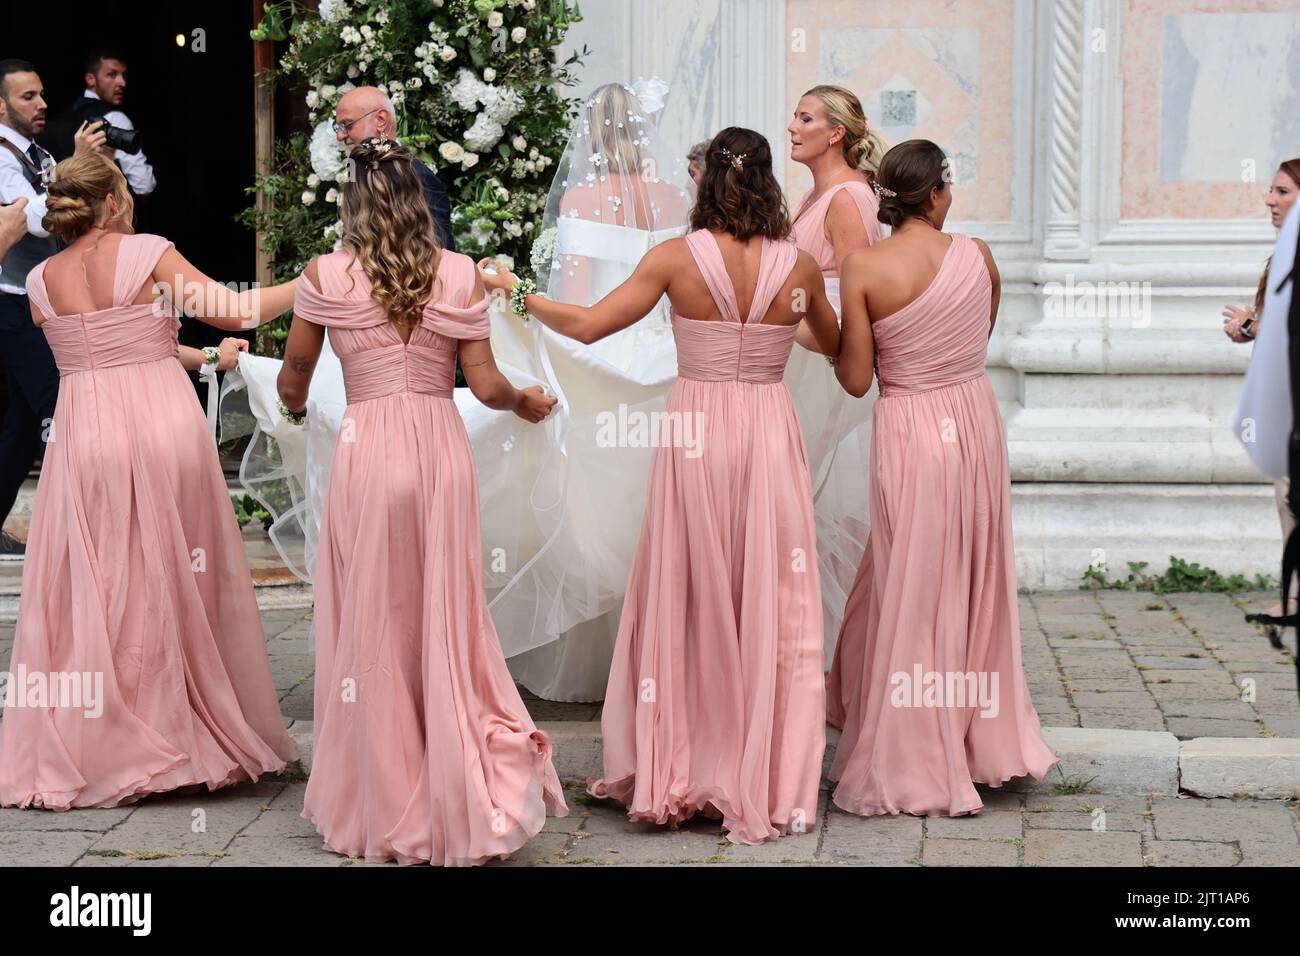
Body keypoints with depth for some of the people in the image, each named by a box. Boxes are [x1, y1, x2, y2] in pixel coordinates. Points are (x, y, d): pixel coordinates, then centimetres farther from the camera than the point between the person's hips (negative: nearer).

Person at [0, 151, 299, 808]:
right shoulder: (147, 253, -3)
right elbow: (235, 312, -6)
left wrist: (204, 357, 27)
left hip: (85, 433, 3)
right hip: (163, 428, -2)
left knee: (90, 590, 6)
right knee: (179, 580, 7)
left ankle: (85, 750, 6)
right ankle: (193, 734, 12)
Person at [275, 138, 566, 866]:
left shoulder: (327, 277, -1)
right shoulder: (461, 275, 2)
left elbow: (293, 381, 9)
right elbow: (486, 385, 1)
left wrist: (296, 405, 33)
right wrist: (526, 403, 23)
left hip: (370, 448, -2)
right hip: (443, 449, 2)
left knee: (373, 627, 8)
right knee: (449, 620, 10)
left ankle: (386, 809, 16)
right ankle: (466, 802, 4)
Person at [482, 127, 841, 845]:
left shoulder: (677, 258, -8)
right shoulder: (799, 267, -1)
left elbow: (589, 326, -10)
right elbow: (836, 349, 16)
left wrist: (516, 293, 5)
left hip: (693, 434, -1)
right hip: (770, 435, 1)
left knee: (687, 603, 10)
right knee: (771, 608, 7)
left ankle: (675, 777, 19)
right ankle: (774, 783, 11)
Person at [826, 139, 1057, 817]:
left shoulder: (863, 268, -12)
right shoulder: (977, 255, -2)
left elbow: (856, 379, -10)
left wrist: (831, 339, 9)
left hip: (911, 431, -4)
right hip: (976, 421, 4)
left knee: (908, 595, 5)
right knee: (971, 584, 17)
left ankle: (911, 768, 13)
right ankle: (985, 741, 30)